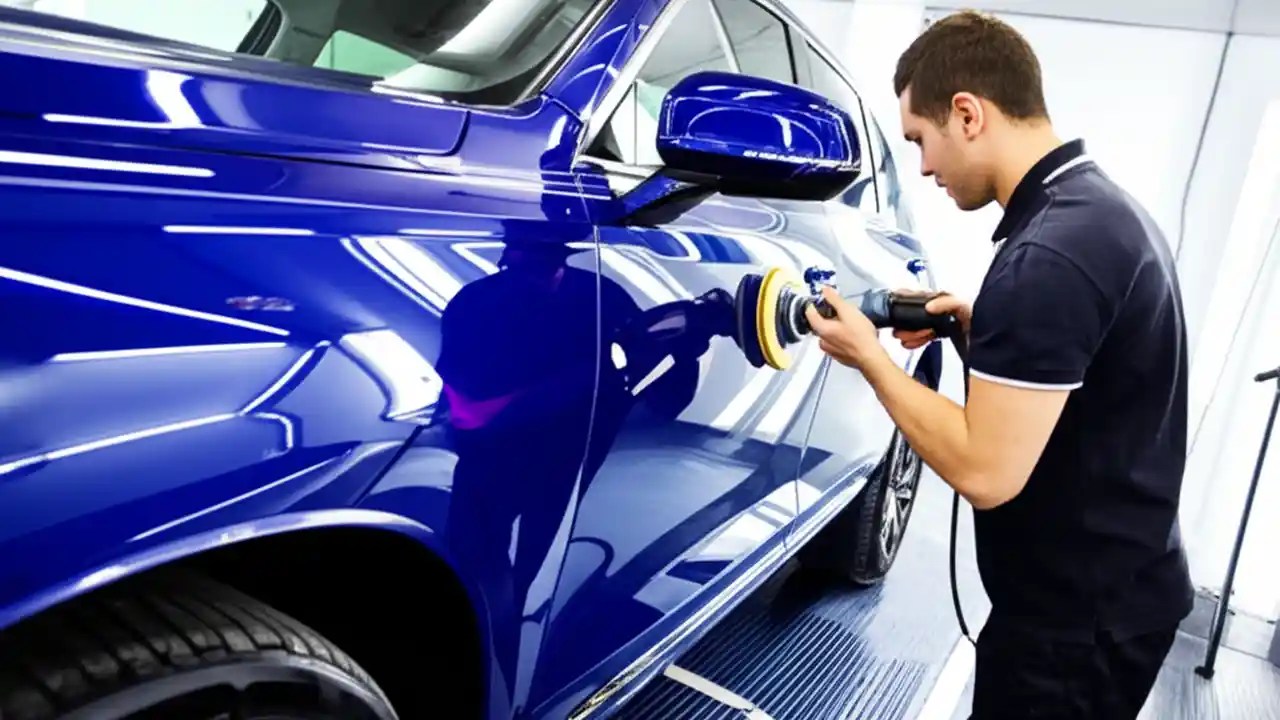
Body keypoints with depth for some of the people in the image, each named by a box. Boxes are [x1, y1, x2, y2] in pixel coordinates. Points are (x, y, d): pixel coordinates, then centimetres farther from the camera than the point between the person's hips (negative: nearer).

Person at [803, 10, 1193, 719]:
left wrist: (869, 357, -17)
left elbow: (985, 472, -28)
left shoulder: (1048, 255, -28)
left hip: (1074, 615, -9)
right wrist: (982, 329, 3)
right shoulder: (1102, 207, 5)